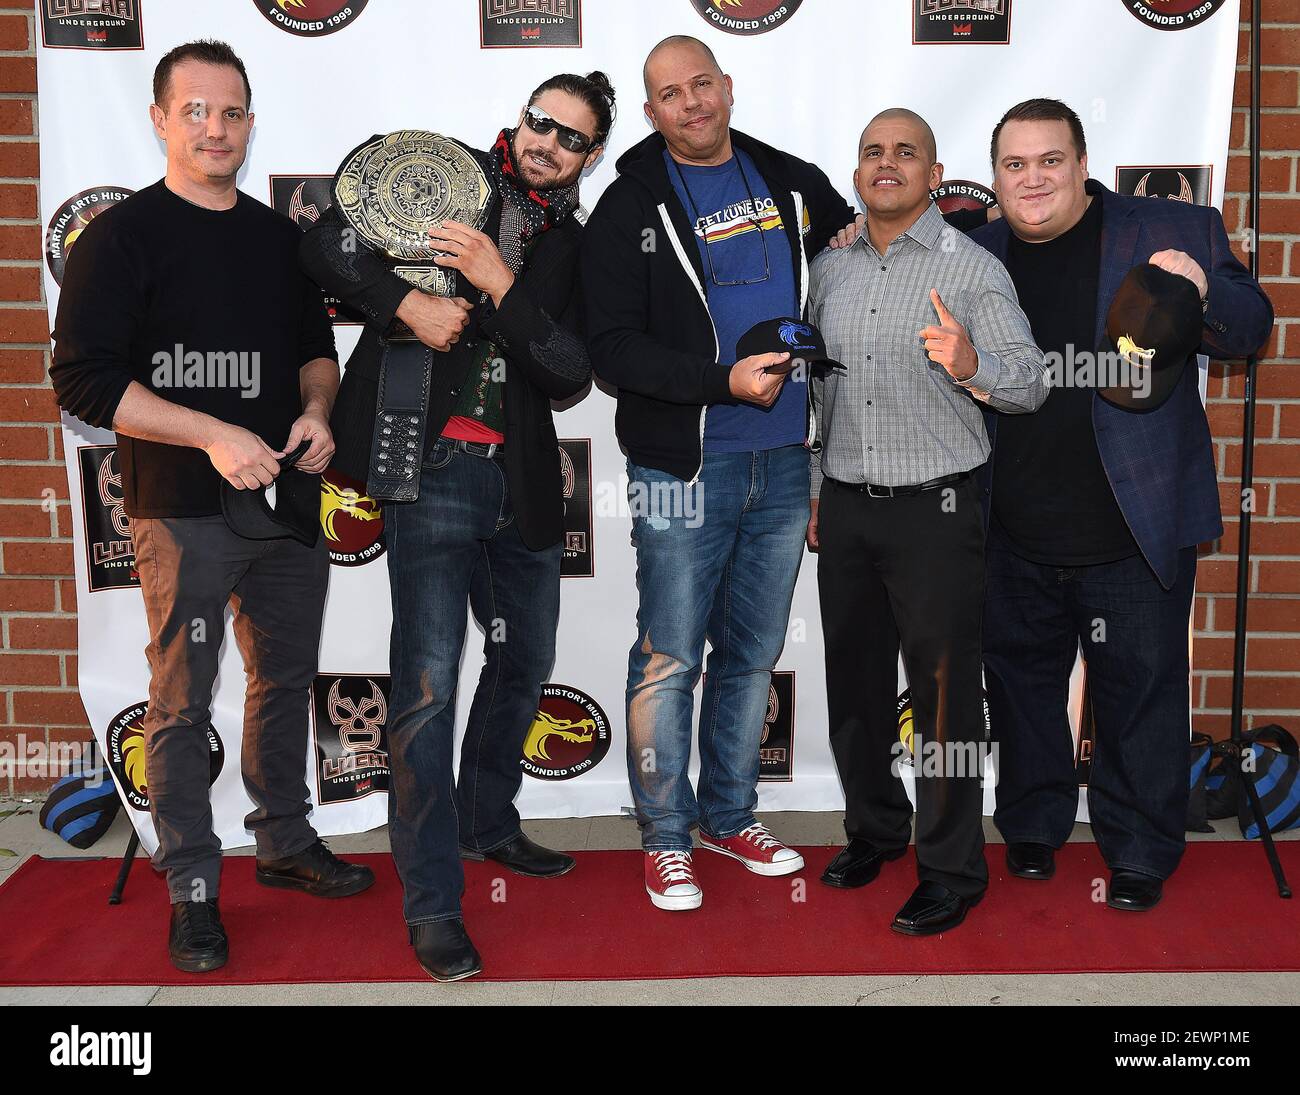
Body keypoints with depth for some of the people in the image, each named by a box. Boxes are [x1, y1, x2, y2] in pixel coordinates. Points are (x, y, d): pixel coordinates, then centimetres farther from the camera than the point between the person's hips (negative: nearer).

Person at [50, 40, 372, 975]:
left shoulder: (281, 238, 12)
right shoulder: (122, 238, -6)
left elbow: (316, 344, 20)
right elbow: (85, 380, -13)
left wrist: (316, 410, -2)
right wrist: (214, 435, -21)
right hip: (185, 513, -5)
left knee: (286, 679, 16)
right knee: (182, 704, 2)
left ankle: (286, 843, 33)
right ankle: (194, 890, 15)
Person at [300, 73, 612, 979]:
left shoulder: (573, 246, 10)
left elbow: (570, 376, -2)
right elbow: (328, 244, -5)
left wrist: (501, 285, -14)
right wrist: (409, 303, -19)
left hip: (522, 480, 5)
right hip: (433, 464, -5)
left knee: (525, 661, 17)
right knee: (428, 680, -9)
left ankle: (488, 822, 40)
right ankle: (434, 906, 1)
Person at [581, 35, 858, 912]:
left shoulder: (795, 184, 10)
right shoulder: (631, 208, -2)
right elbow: (613, 348, -11)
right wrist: (725, 382, -20)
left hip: (784, 463, 5)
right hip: (684, 471, -4)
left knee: (754, 652, 14)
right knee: (670, 660, 1)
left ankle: (730, 816, 30)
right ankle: (666, 837, 17)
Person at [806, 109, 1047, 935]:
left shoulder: (972, 268, -4)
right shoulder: (830, 269, 11)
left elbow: (1031, 383, -8)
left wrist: (971, 363, -29)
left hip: (934, 506, -5)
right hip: (846, 508, 5)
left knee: (943, 690, 0)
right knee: (855, 681, 14)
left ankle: (954, 869, 14)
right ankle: (876, 828, 34)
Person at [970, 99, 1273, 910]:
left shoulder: (1174, 231, -3)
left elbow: (1251, 329, -3)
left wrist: (1202, 293, -23)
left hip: (1134, 531, -3)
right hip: (1013, 539, 3)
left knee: (1140, 693, 8)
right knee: (1021, 683, 18)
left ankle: (1140, 853, 27)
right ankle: (1032, 827, 38)